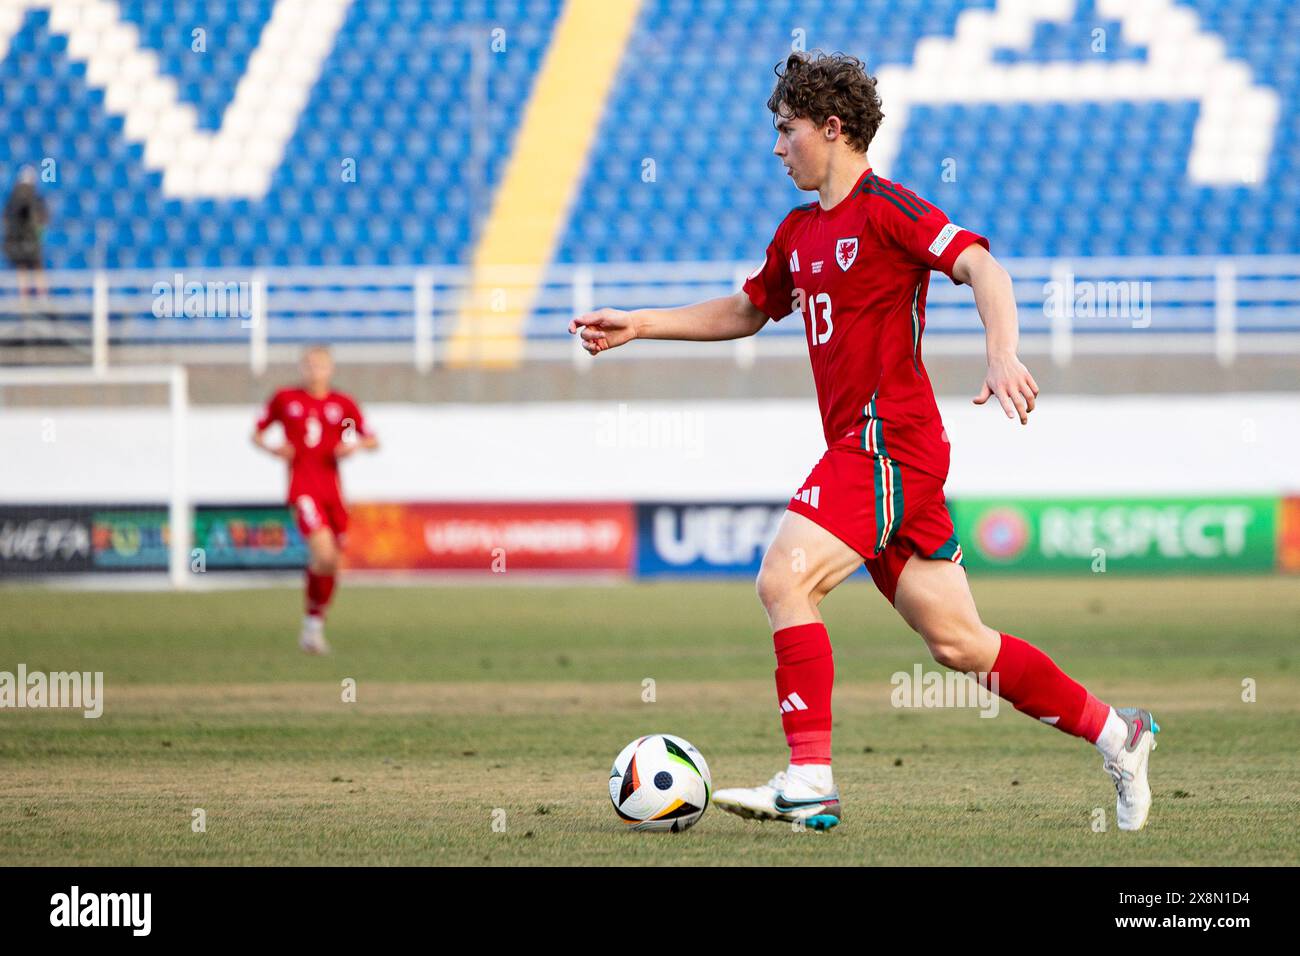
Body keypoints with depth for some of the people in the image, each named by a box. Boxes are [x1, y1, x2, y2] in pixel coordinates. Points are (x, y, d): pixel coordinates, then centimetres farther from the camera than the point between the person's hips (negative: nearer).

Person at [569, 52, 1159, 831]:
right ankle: (1116, 734, 17)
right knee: (956, 642, 7)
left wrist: (1003, 356, -34)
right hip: (863, 445, 9)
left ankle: (809, 781, -21)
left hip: (889, 439, -9)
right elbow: (745, 312, 33)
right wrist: (637, 326, 27)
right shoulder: (799, 233, 20)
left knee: (786, 578, -19)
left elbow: (979, 264, -18)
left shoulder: (884, 208, -7)